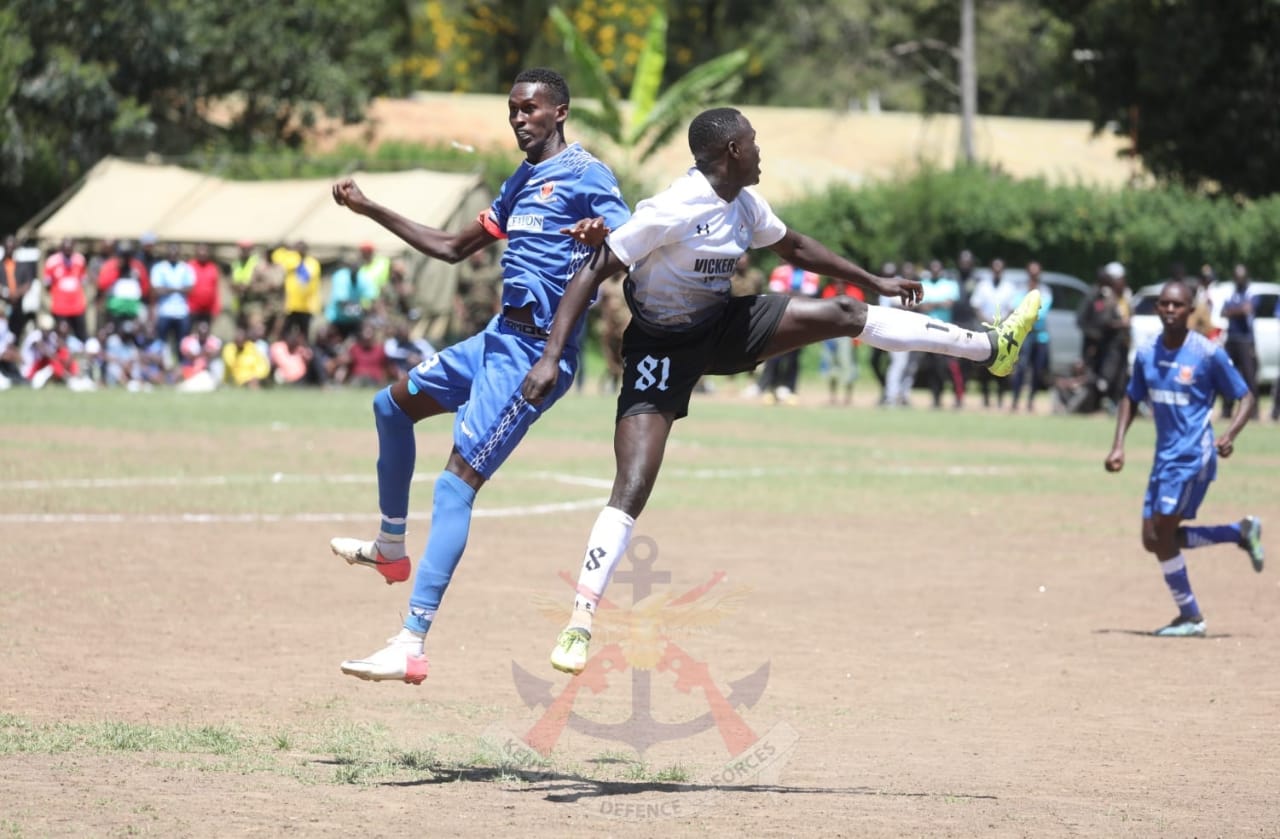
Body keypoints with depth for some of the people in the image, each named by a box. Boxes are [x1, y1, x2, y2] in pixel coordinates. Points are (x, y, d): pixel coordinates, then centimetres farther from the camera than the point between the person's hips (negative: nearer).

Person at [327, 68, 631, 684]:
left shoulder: (585, 175, -10)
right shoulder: (522, 182, 18)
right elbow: (453, 248, 27)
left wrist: (603, 235, -43)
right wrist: (370, 210, 25)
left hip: (535, 352, -10)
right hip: (499, 338, 10)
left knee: (456, 484, -17)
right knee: (392, 405, 25)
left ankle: (411, 647, -24)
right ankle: (391, 549, 38)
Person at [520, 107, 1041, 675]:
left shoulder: (745, 204, -4)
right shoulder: (672, 211, -28)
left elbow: (793, 248, 17)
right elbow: (592, 274, -27)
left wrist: (875, 282, 20)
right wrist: (551, 357, -33)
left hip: (722, 328, 7)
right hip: (662, 347, -7)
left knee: (842, 315, 3)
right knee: (632, 490, -18)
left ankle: (990, 348, 14)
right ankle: (579, 623, -13)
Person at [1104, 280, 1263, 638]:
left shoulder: (1208, 354, -11)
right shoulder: (1147, 354, 6)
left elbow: (1245, 397, -5)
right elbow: (1131, 399, 19)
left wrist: (1230, 434, -21)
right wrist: (1118, 445, 7)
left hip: (1193, 456, -7)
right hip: (1165, 457, 7)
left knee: (1162, 533, -11)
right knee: (1153, 540, 5)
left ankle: (1191, 616, 4)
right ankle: (1241, 531, 19)